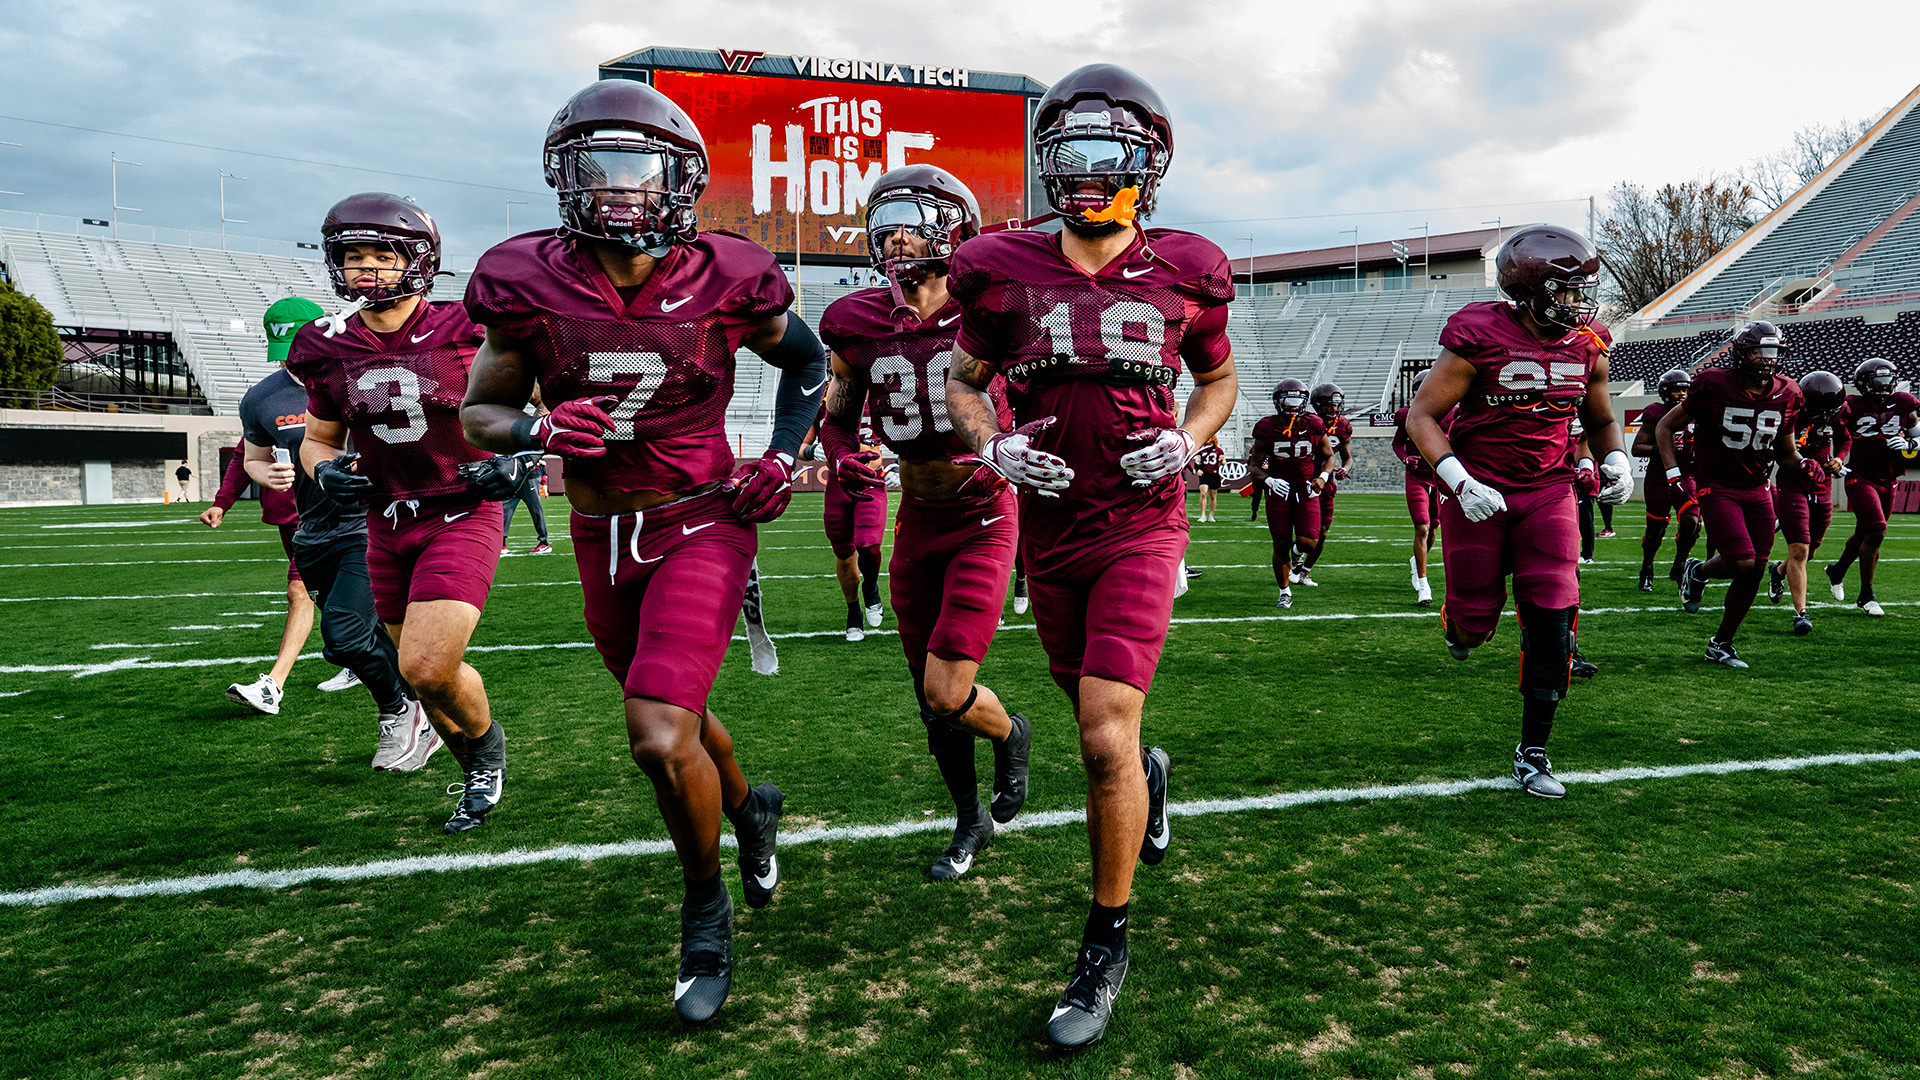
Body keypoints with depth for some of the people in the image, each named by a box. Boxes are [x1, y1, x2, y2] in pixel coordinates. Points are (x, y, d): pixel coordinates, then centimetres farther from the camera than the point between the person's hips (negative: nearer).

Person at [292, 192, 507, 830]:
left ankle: (486, 742, 15)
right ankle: (477, 775, 38)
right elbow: (318, 440, 14)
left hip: (461, 515, -5)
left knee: (427, 669, -18)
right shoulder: (330, 350, 1)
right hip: (387, 525, 5)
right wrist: (325, 469, -9)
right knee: (426, 670, 14)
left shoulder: (464, 333, -12)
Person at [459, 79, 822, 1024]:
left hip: (702, 526, -3)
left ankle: (705, 908, 14)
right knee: (677, 720, 19)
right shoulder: (530, 284, -9)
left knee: (660, 741, -14)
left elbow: (806, 360, 9)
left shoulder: (724, 282, -11)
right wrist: (540, 429, -20)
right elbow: (480, 412, 2)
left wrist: (785, 457, -3)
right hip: (602, 539, 4)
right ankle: (750, 813, 52)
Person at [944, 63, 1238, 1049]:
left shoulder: (1184, 274, -1)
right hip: (1049, 531, 3)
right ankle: (1149, 773, 54)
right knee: (1100, 724, 16)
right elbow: (963, 383, 12)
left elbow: (1218, 378, 15)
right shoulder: (1005, 272, 0)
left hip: (1140, 529, -2)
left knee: (1106, 736, -12)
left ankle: (1106, 945, 7)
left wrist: (1185, 442, -5)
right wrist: (993, 446, -8)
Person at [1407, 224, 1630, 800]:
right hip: (1478, 492, -3)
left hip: (1548, 492, 4)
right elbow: (1422, 416, -14)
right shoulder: (1480, 339, -15)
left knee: (1552, 619, -7)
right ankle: (1461, 625, 46)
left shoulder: (1586, 348, 1)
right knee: (1477, 617, 4)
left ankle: (1532, 753, 5)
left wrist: (1615, 462, -1)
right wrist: (1460, 483, -25)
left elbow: (1600, 420, 19)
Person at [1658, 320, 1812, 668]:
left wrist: (1803, 464, -6)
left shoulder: (1786, 395, 4)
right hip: (1717, 488, -5)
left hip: (1757, 491, 5)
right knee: (1743, 564, -19)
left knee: (1754, 573, 2)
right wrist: (1673, 474, -11)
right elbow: (1665, 427, -2)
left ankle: (1721, 643, 18)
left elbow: (1786, 452, 16)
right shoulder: (1715, 386, -11)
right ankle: (1698, 571, 16)